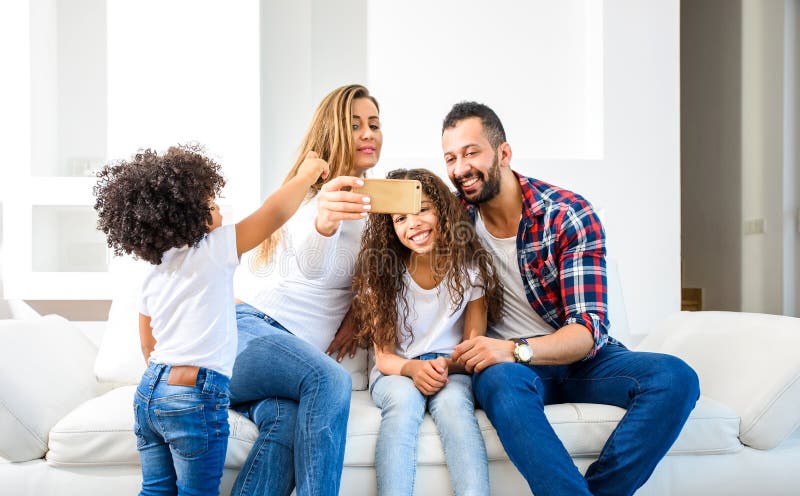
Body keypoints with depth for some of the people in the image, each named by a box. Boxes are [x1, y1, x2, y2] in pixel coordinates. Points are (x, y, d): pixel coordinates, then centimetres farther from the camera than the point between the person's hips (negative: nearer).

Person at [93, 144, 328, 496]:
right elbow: (275, 214, -11)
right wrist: (305, 175, 3)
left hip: (148, 391, 7)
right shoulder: (213, 250, -11)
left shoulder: (152, 276, 9)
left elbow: (148, 347, 17)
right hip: (194, 397, -7)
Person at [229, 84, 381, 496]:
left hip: (295, 351, 5)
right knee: (330, 380, -34)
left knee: (287, 420, -30)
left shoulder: (371, 203, 17)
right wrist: (324, 221, -51)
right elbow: (311, 265, -27)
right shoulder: (312, 192, -5)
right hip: (250, 326, -5)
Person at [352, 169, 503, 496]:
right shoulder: (383, 273, -4)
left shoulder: (472, 267, -3)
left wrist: (446, 366, -23)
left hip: (452, 371, 0)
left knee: (452, 402, -34)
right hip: (398, 372, 0)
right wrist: (413, 368, -26)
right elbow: (384, 356, -3)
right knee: (404, 399, -34)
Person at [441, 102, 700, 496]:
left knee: (675, 377, -27)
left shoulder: (571, 216, -11)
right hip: (508, 363, 0)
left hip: (581, 357, 1)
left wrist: (516, 349, -35)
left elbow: (587, 330, -16)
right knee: (499, 380, -38)